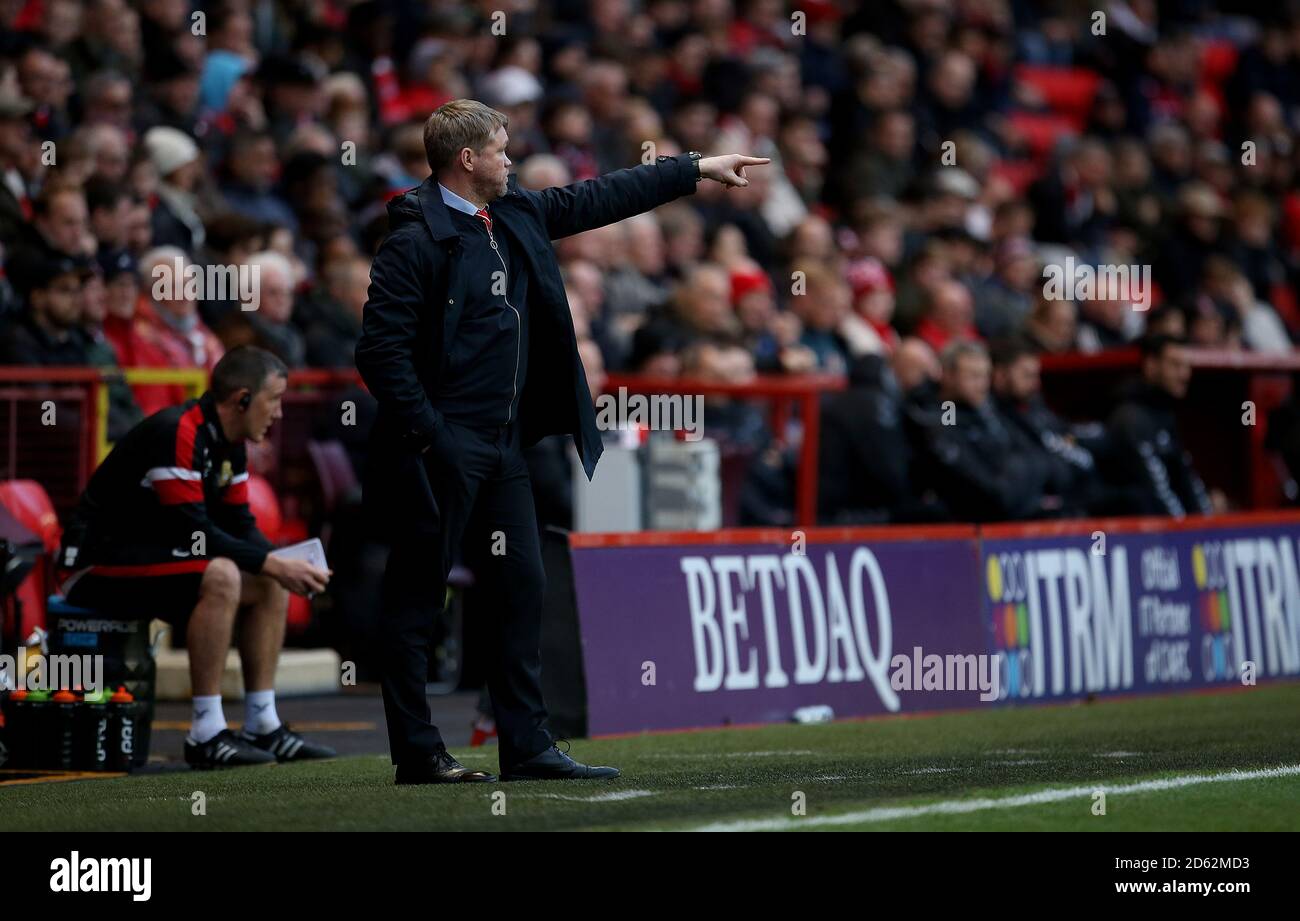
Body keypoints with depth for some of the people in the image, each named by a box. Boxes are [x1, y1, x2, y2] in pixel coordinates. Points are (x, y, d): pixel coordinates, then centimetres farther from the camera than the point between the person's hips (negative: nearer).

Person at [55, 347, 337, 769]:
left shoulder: (227, 443, 8)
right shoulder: (175, 433, -23)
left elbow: (240, 525, 10)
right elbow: (194, 533, -27)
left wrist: (283, 564, -9)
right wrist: (273, 564, -23)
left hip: (152, 554, 10)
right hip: (99, 564, -10)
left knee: (271, 586, 5)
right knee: (221, 576, -31)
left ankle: (262, 728, 6)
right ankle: (206, 734, -28)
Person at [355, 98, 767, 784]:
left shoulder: (515, 215, 11)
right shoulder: (416, 240, -14)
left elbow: (596, 200, 22)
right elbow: (380, 349, -17)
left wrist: (696, 169, 26)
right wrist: (427, 437, -20)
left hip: (504, 445, 9)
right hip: (441, 451, -9)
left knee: (522, 589, 8)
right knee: (416, 602, -1)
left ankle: (528, 748, 13)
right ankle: (417, 755, 3)